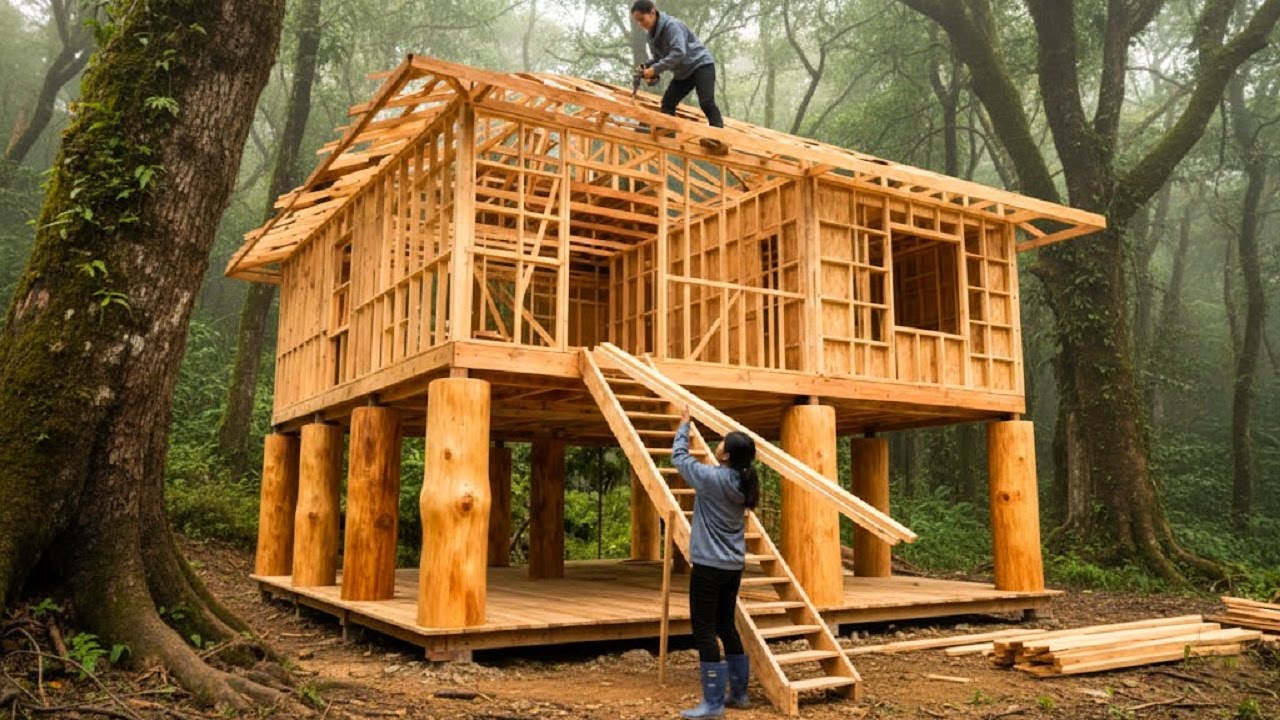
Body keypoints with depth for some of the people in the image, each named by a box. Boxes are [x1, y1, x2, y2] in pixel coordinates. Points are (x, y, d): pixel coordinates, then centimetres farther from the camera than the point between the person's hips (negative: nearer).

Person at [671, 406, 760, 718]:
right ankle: (739, 693, 26)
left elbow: (679, 457, -2)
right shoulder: (743, 482, 3)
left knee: (704, 631, -3)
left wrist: (684, 425, 14)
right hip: (733, 566, 8)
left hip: (709, 565, -8)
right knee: (726, 626, 18)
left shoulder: (712, 478, -17)